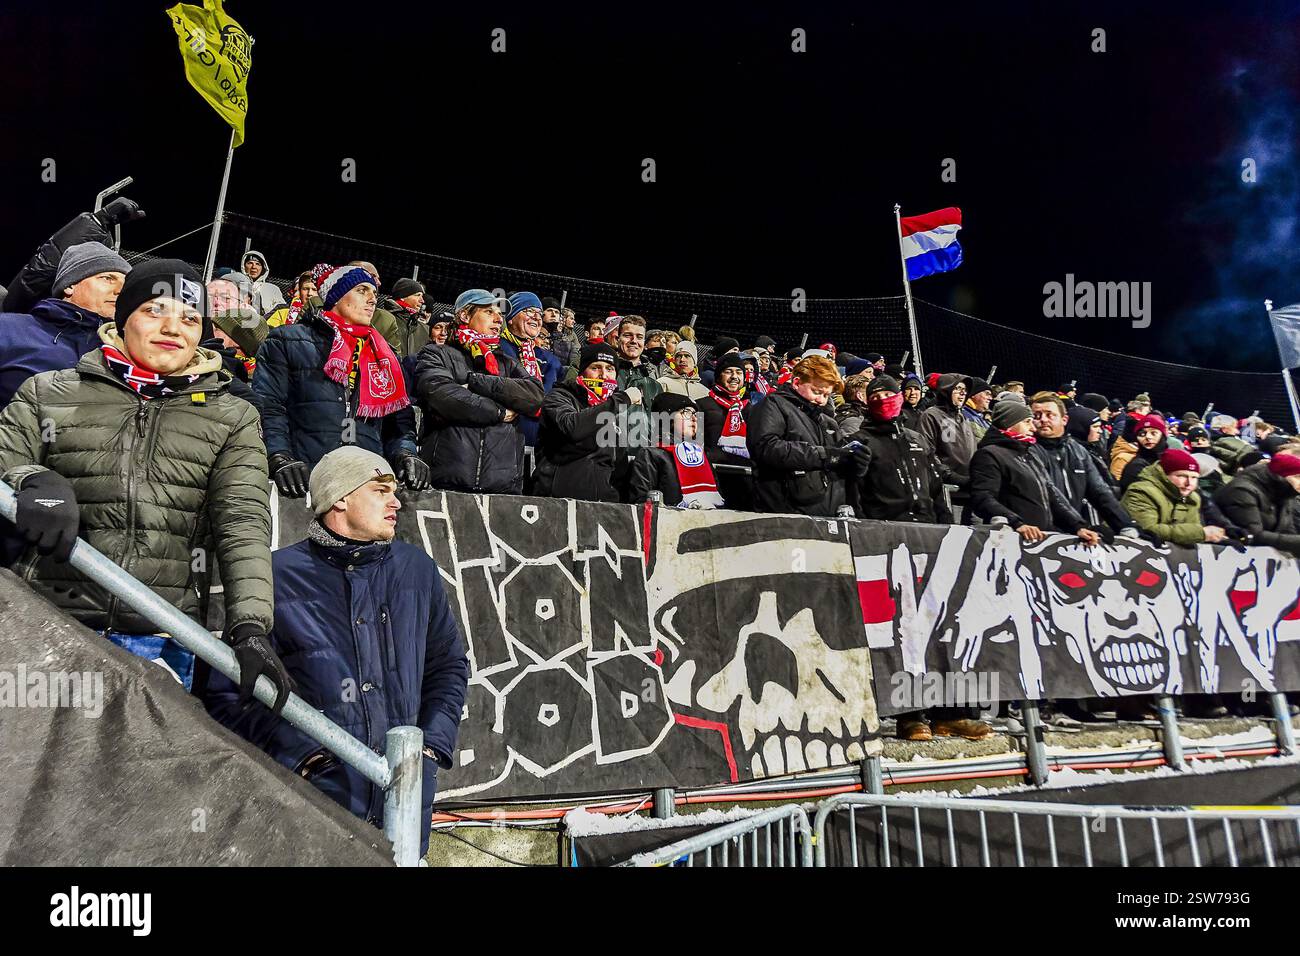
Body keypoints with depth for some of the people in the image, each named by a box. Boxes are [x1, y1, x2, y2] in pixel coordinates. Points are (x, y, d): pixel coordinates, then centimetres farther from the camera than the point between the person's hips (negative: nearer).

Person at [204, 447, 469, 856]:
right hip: (316, 798, -3)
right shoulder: (277, 576, -5)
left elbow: (449, 665, 17)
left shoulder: (417, 569, 9)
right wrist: (305, 755, -14)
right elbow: (227, 693, -5)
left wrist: (431, 746, 4)